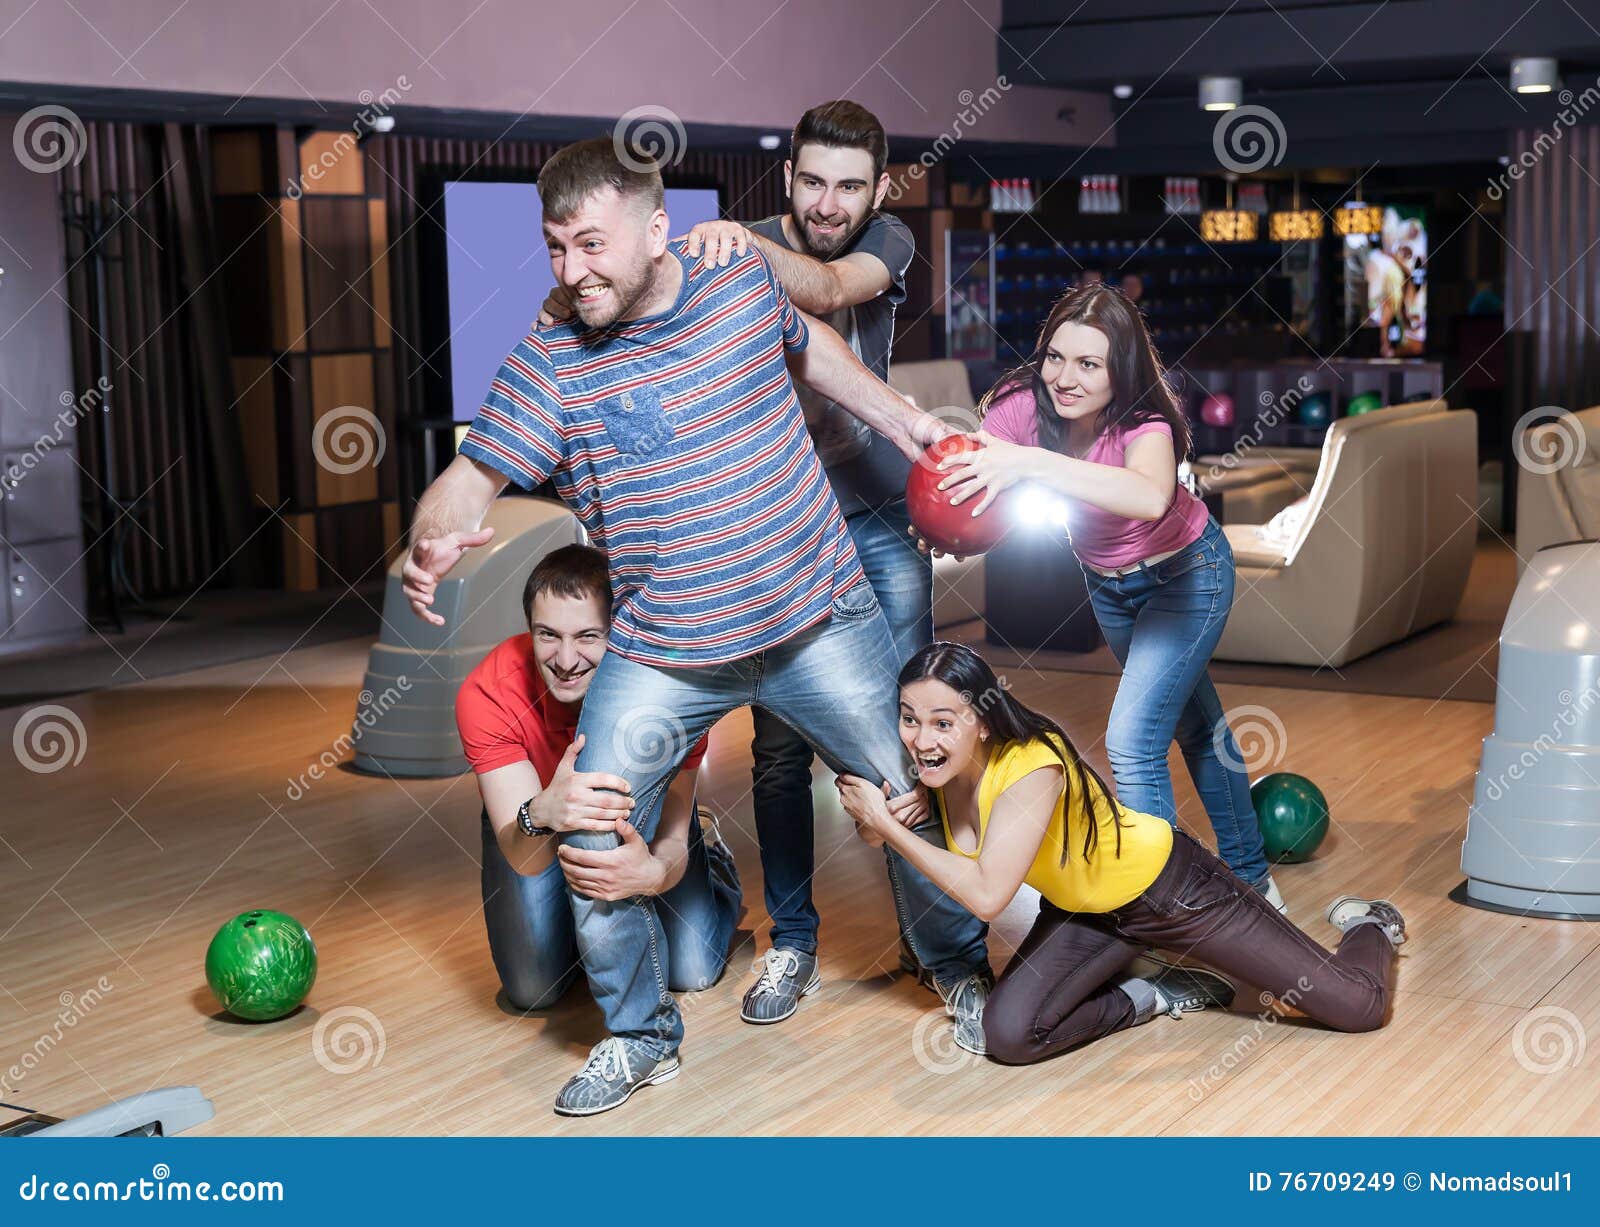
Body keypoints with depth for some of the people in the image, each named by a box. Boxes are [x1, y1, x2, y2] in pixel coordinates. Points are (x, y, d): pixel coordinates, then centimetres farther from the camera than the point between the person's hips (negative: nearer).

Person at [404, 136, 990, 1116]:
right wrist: (431, 547, -36)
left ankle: (965, 972, 36)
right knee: (593, 846, -7)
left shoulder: (743, 278, -3)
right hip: (661, 656, -1)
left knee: (912, 802, 9)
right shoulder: (548, 366, -11)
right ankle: (640, 1033, 18)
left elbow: (805, 342, 18)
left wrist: (902, 420, 18)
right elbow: (472, 477, -14)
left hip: (819, 620, 1)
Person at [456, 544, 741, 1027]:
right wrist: (542, 814, -65)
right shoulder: (487, 694, -36)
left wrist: (654, 872, -61)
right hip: (528, 809, 0)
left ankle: (710, 856, 21)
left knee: (692, 972, -10)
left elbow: (672, 843, -35)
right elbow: (523, 861, -40)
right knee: (533, 987, -10)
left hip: (642, 811, 0)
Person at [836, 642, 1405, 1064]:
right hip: (1082, 911, 7)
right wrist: (874, 827, -24)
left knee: (1361, 1006, -8)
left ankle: (1367, 925, 28)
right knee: (1009, 1036, -17)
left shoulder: (1032, 768, -35)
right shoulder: (937, 765, -14)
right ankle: (1151, 998, 9)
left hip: (1165, 884, -6)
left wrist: (888, 825, -37)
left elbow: (987, 894, -42)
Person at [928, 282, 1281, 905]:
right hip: (1107, 581, 6)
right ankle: (1249, 874, 40)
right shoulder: (1024, 405, -25)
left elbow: (1152, 498, -59)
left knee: (1131, 742, -16)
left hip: (1186, 573, -5)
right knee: (1194, 724, 21)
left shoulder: (1145, 426, -37)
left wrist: (1030, 464, -66)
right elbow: (966, 487, -31)